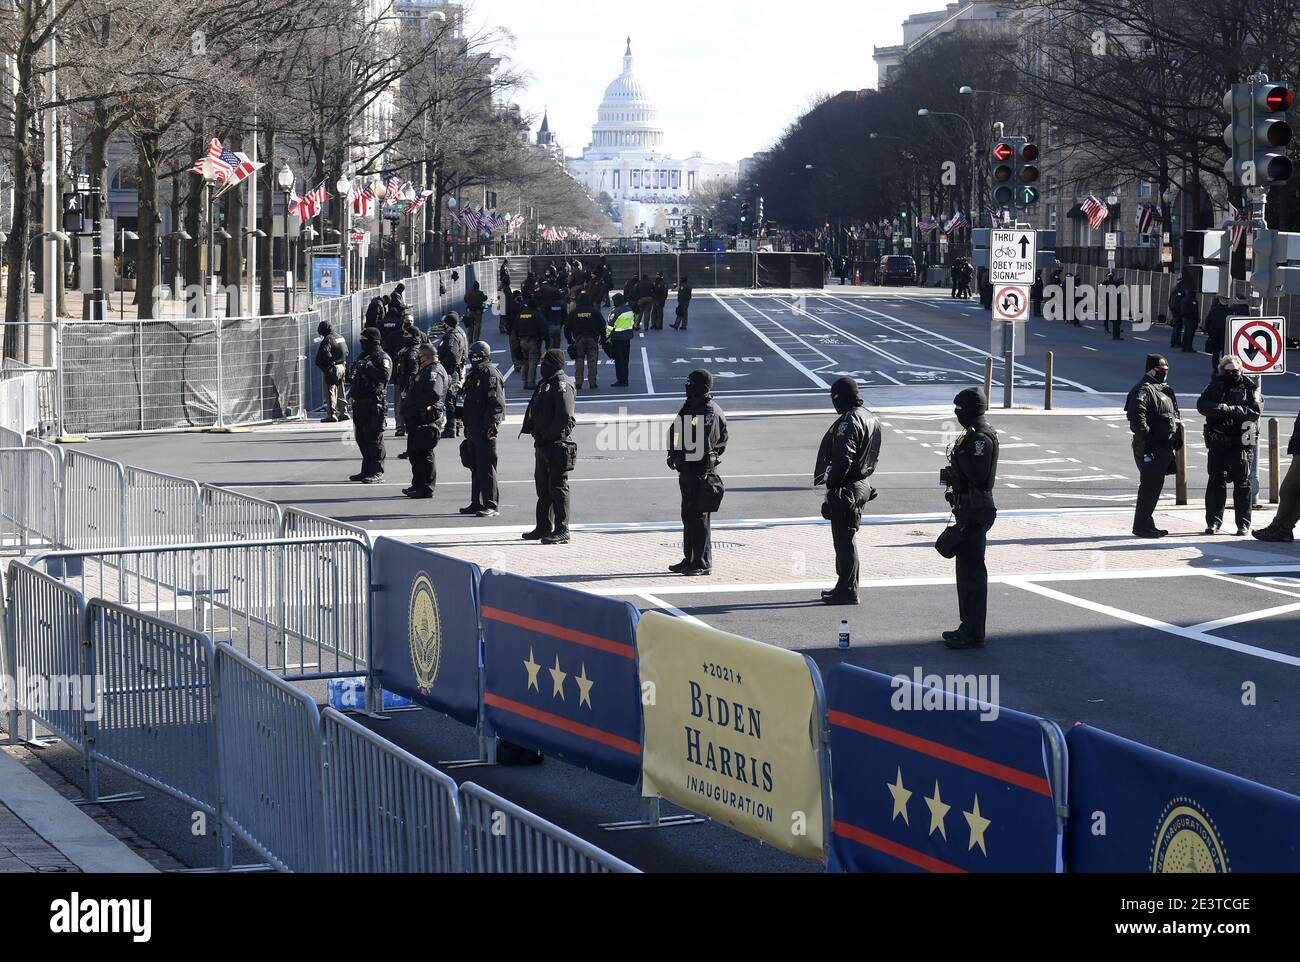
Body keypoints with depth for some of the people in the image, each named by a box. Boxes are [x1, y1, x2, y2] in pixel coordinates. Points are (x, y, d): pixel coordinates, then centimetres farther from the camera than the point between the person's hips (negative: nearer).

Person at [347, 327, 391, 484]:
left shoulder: (382, 358, -7)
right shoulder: (363, 356, 20)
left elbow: (384, 375, -22)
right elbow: (355, 377, 31)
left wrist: (368, 368, -21)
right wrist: (352, 377, 12)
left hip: (374, 404, -9)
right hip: (360, 403, 9)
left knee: (374, 438, -8)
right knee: (362, 438, 13)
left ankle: (377, 472, -6)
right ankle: (367, 470, 21)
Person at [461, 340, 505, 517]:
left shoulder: (491, 374, -11)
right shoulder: (473, 374, 18)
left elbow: (496, 403, -17)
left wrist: (490, 426, -22)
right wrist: (467, 426, 21)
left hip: (485, 428, -10)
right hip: (473, 427, 10)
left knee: (486, 466, -8)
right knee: (475, 467, 13)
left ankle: (491, 505, -6)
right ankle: (476, 503, 20)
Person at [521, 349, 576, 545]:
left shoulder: (562, 386, -13)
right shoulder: (544, 384, 17)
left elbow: (565, 418, -20)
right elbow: (534, 411, 24)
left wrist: (548, 437, -20)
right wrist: (528, 428, 10)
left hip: (556, 445, -10)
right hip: (542, 444, 10)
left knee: (558, 488, -7)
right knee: (543, 488, 16)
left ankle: (562, 532, -5)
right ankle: (544, 528, 25)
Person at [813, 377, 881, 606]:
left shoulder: (849, 421, -18)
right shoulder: (871, 419, 13)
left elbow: (843, 459, -25)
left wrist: (831, 483, -17)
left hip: (846, 490, -10)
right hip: (862, 484, 10)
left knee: (844, 539, -4)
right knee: (847, 538, 19)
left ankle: (848, 591, -1)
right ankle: (845, 586, 28)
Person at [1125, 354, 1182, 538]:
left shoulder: (1165, 391, 20)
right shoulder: (1143, 390, -11)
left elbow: (1175, 416, 29)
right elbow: (1136, 416, -23)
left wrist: (1177, 440, 21)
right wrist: (1145, 436, -24)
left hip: (1165, 447, 10)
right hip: (1150, 448, -10)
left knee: (1156, 486, 14)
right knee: (1150, 486, -8)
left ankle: (1147, 524, 22)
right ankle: (1141, 526, -3)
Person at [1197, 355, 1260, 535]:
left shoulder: (1248, 389, 4)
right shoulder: (1215, 386, 9)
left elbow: (1255, 411, -10)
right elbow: (1202, 405, -5)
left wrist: (1231, 409, -20)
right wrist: (1219, 408, -23)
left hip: (1240, 442, -1)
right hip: (1217, 442, 1)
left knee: (1242, 483, 1)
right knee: (1215, 482, 3)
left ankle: (1243, 524, 6)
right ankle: (1213, 522, 10)